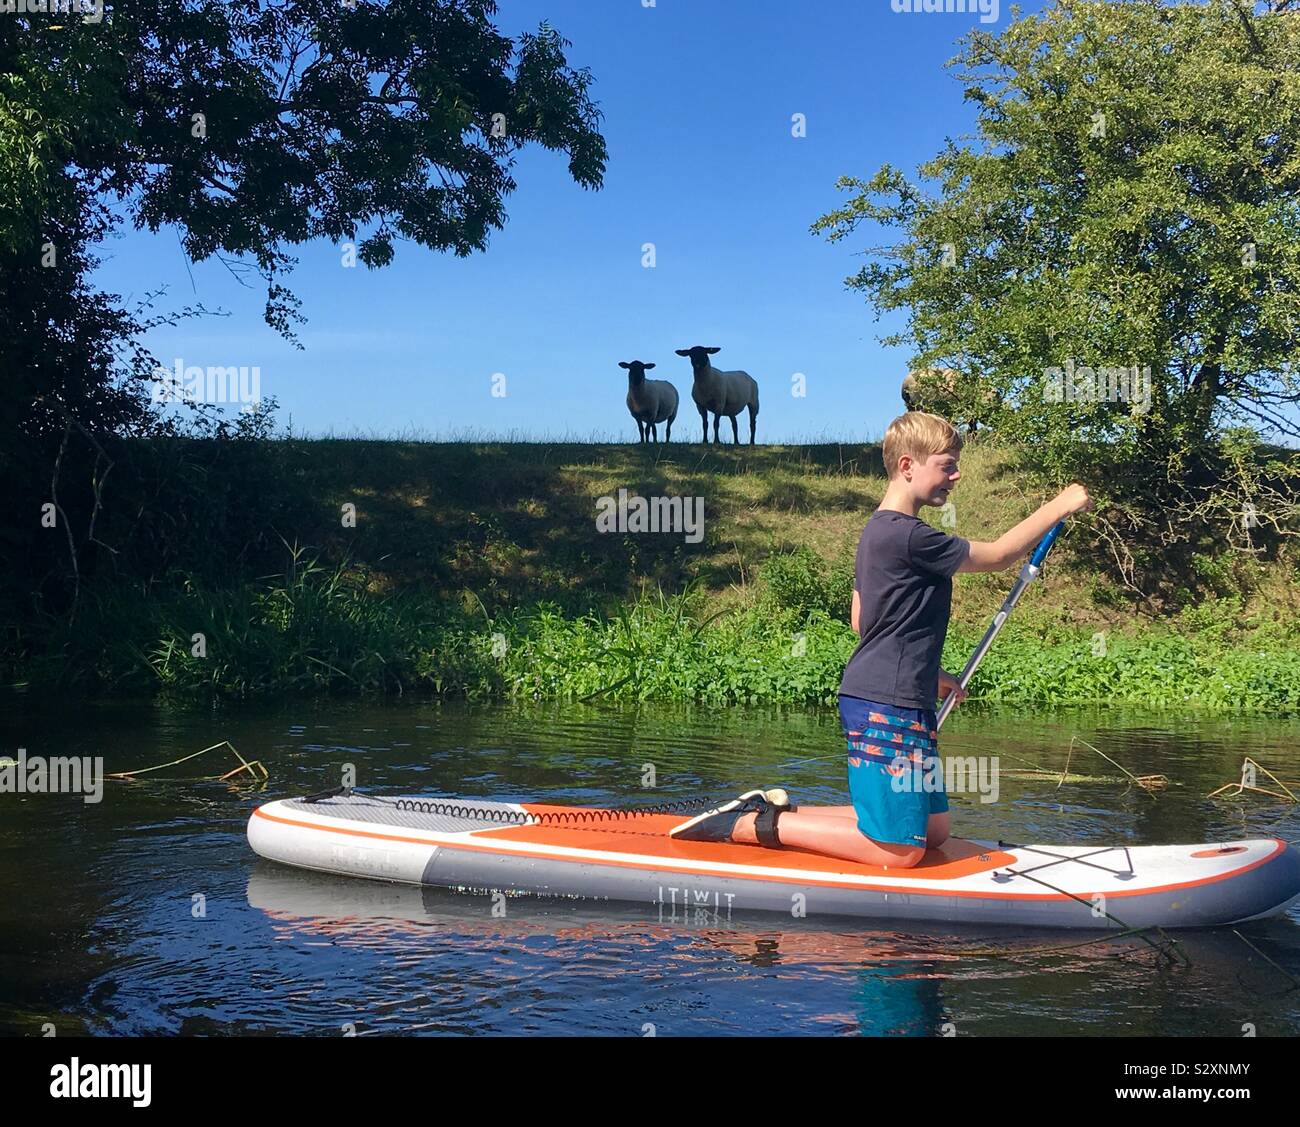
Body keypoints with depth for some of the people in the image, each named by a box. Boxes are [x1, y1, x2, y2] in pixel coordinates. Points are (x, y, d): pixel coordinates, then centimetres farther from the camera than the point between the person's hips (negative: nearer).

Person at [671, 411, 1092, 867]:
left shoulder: (878, 530, 15)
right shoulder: (908, 536, -16)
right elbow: (996, 555, -9)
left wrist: (926, 671, 23)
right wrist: (1059, 506, -1)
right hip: (886, 708, -11)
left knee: (934, 830, 14)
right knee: (900, 851, -7)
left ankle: (780, 809, 13)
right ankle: (757, 825, -5)